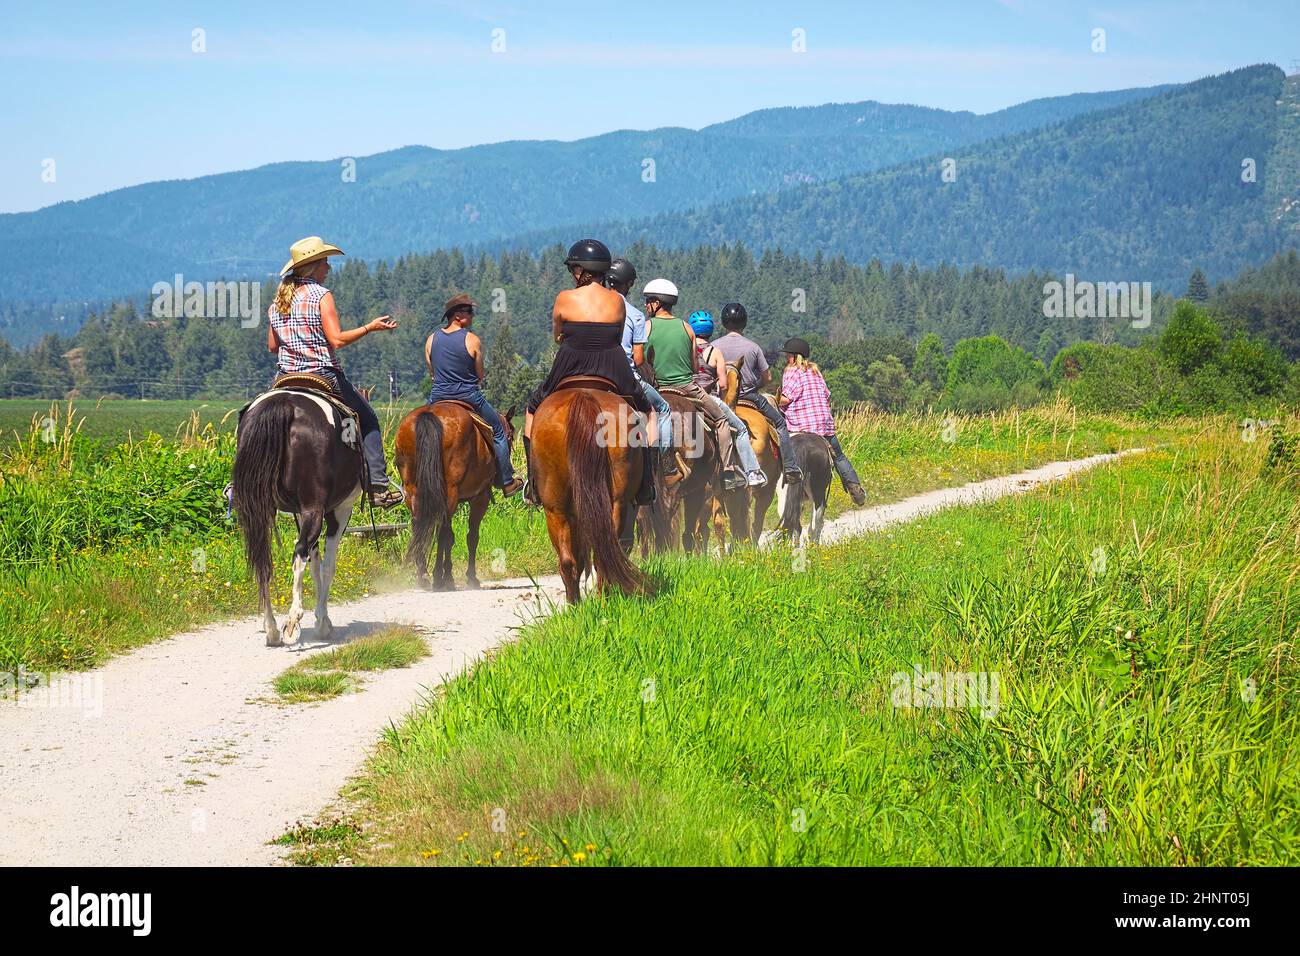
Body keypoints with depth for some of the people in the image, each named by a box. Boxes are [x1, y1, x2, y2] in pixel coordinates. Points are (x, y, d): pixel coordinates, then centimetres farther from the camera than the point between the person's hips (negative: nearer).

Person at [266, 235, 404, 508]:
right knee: (368, 421, 7)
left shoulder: (277, 301, 10)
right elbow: (337, 340, -17)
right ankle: (379, 486, -2)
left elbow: (272, 346, 12)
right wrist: (370, 327, -8)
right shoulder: (321, 295, -9)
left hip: (288, 379, 6)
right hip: (324, 377, -6)